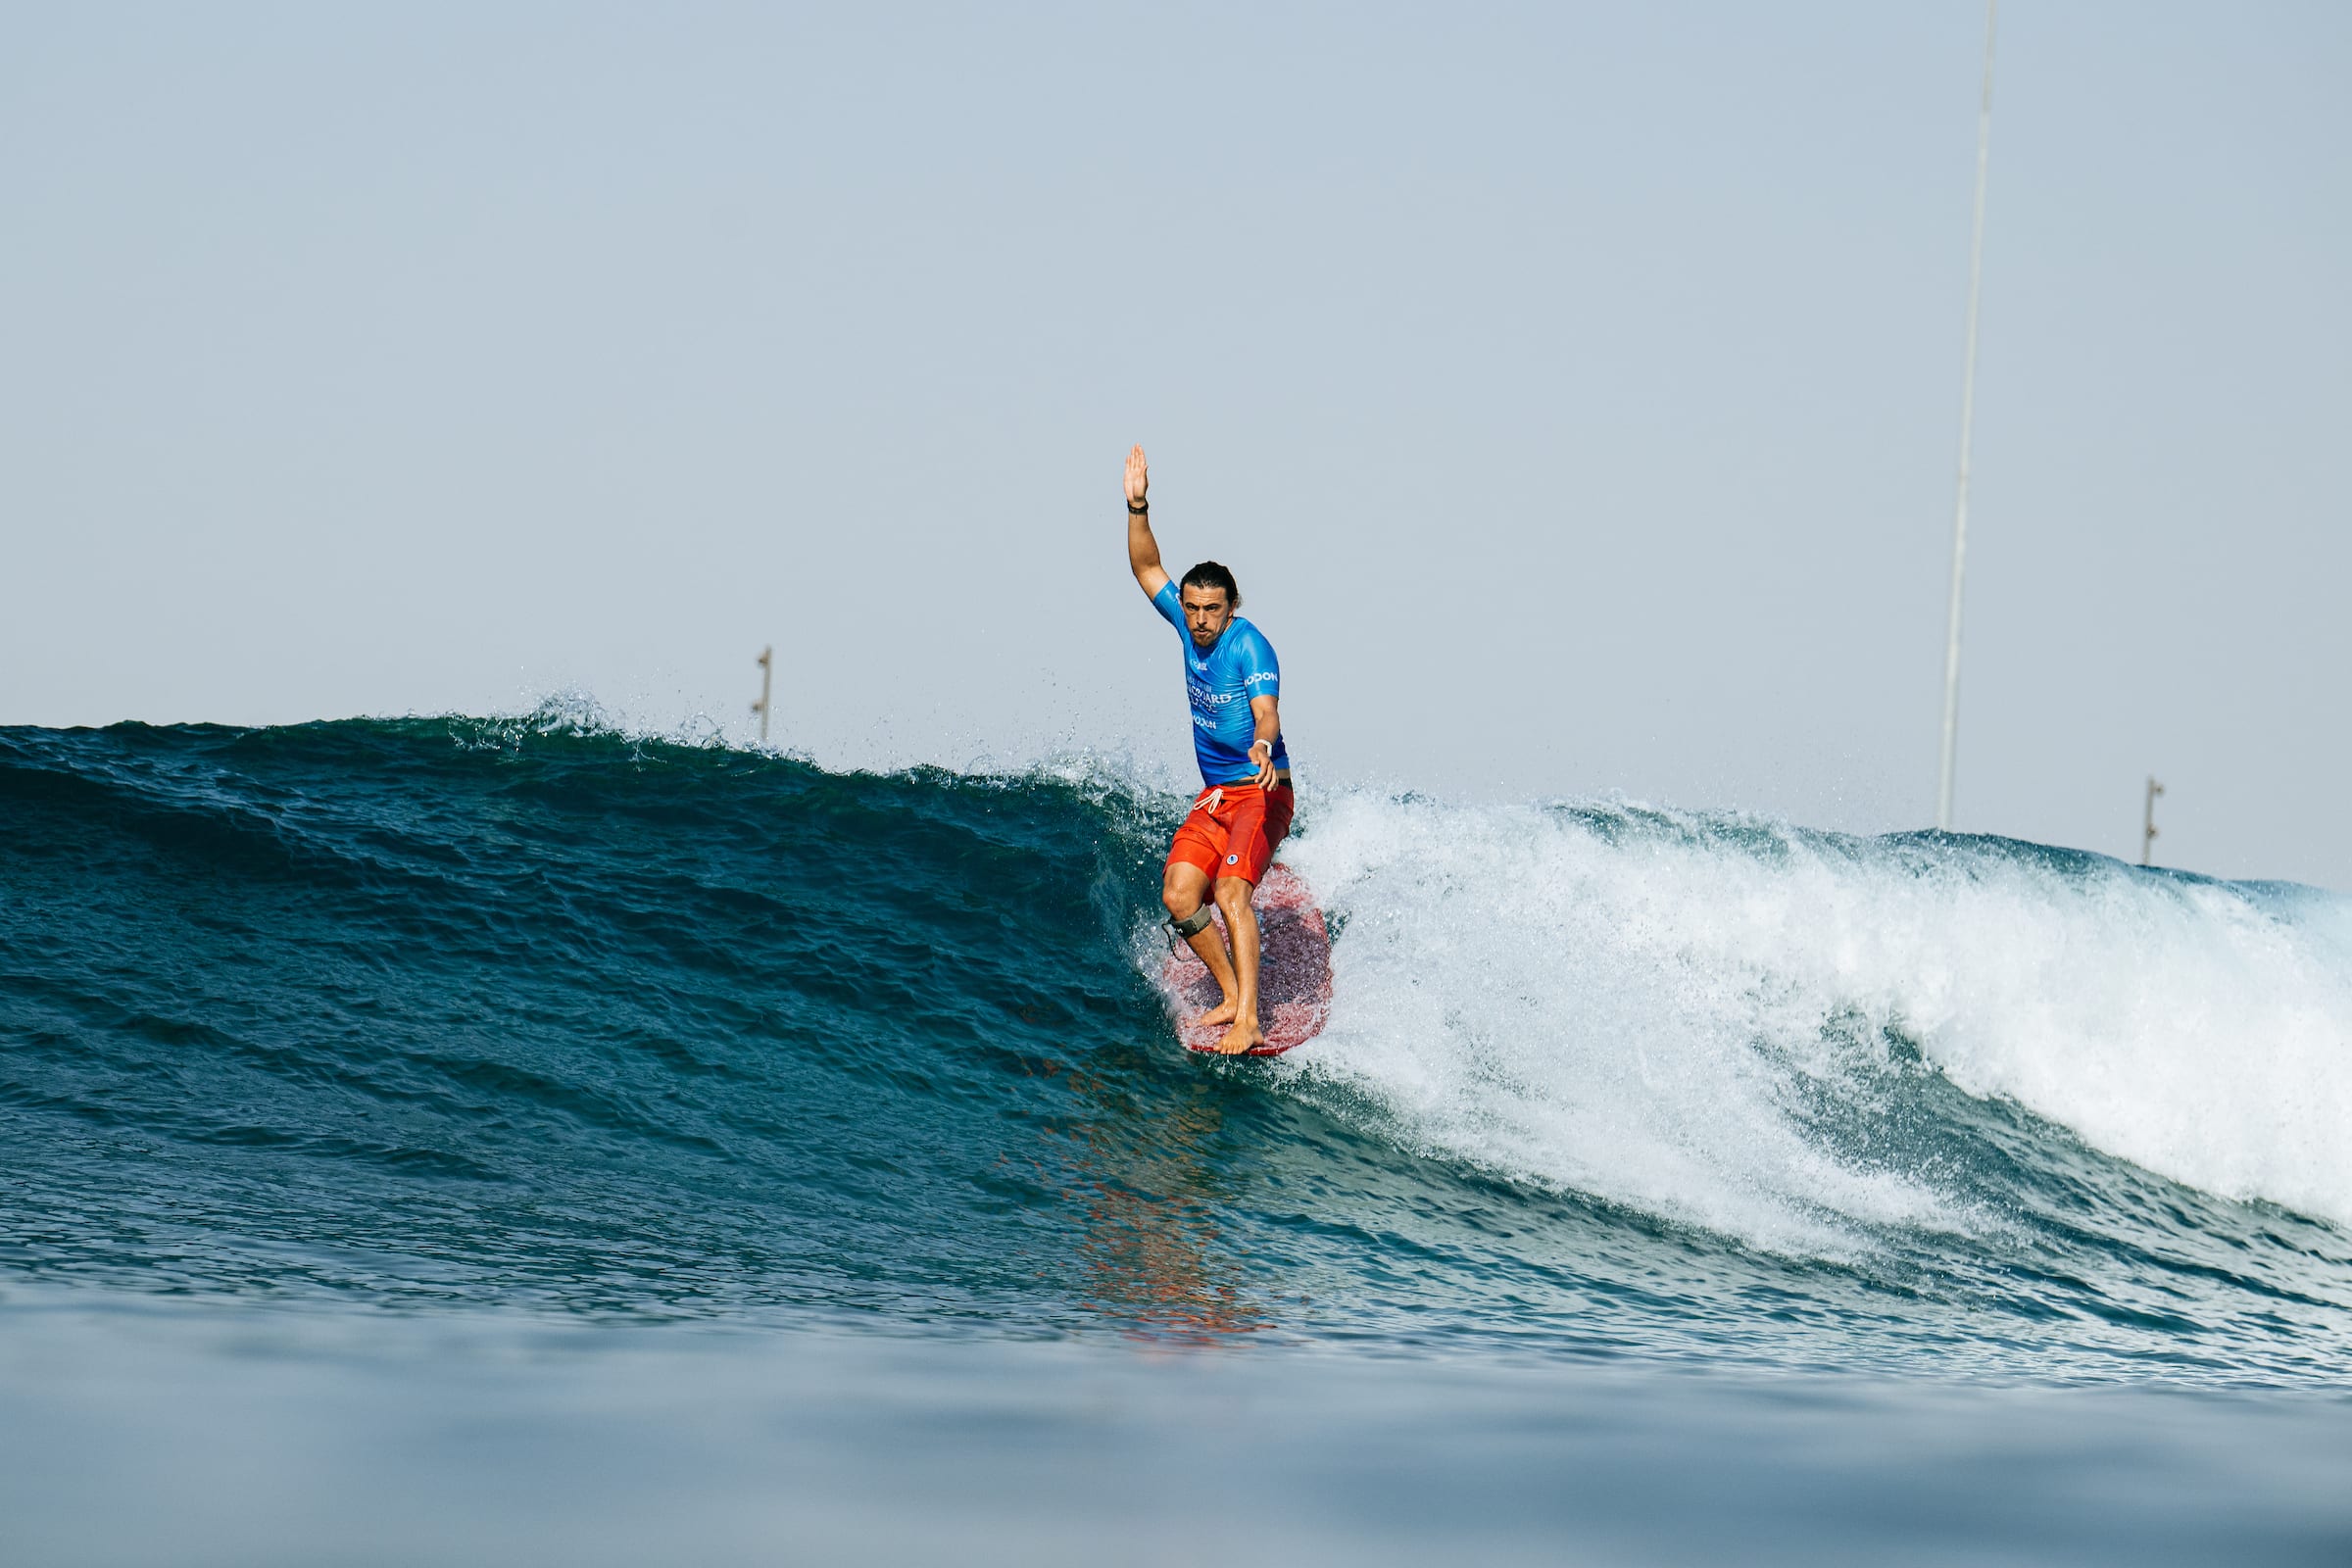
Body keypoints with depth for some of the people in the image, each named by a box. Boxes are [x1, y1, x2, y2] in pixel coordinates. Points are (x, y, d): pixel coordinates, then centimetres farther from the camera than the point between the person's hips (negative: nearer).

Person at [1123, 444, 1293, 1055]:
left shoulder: (1250, 645, -17)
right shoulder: (1190, 625, 4)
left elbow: (1266, 711, -31)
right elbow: (1147, 569, 11)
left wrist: (1263, 747, -53)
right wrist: (1138, 507, -3)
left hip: (1260, 792, -8)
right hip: (1214, 797, 8)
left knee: (1230, 892, -25)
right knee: (1179, 897, -6)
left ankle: (1247, 1022, -33)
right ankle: (1232, 994, 8)